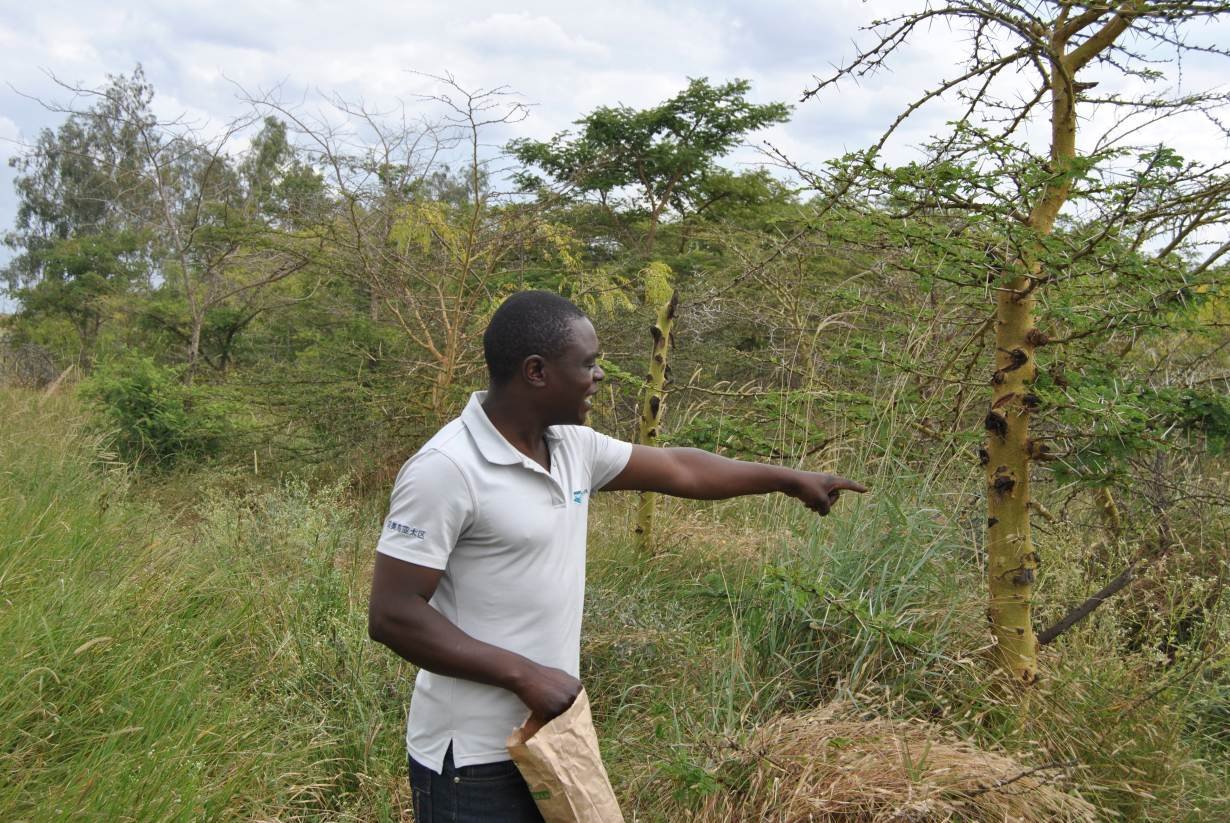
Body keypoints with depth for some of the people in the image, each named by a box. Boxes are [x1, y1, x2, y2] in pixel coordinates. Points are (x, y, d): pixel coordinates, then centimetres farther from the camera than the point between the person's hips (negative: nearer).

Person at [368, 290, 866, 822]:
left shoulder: (572, 447, 3)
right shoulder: (444, 470, -20)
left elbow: (678, 469, 17)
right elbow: (393, 616, -21)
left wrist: (789, 479, 23)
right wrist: (525, 675, -22)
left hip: (548, 737, 8)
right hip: (475, 759, -7)